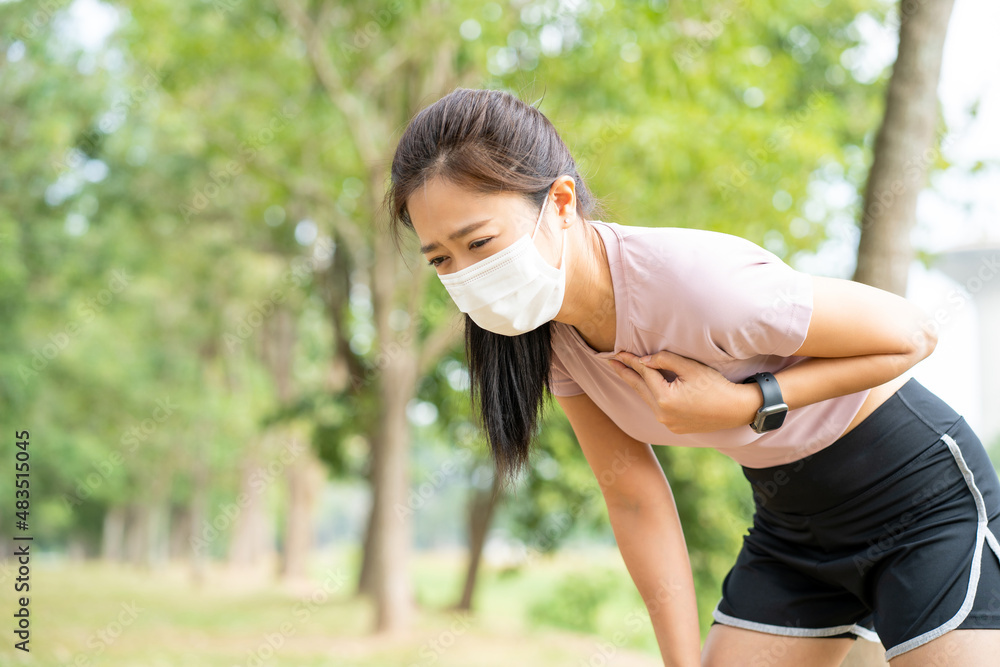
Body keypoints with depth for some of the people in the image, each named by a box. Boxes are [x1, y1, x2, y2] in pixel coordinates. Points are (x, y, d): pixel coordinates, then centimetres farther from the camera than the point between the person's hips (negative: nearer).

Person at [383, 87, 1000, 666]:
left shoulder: (697, 284, -33)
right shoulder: (545, 331, -12)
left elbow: (911, 334, -19)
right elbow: (635, 498, -4)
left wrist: (747, 405, -27)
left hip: (919, 491, -6)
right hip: (789, 515, 6)